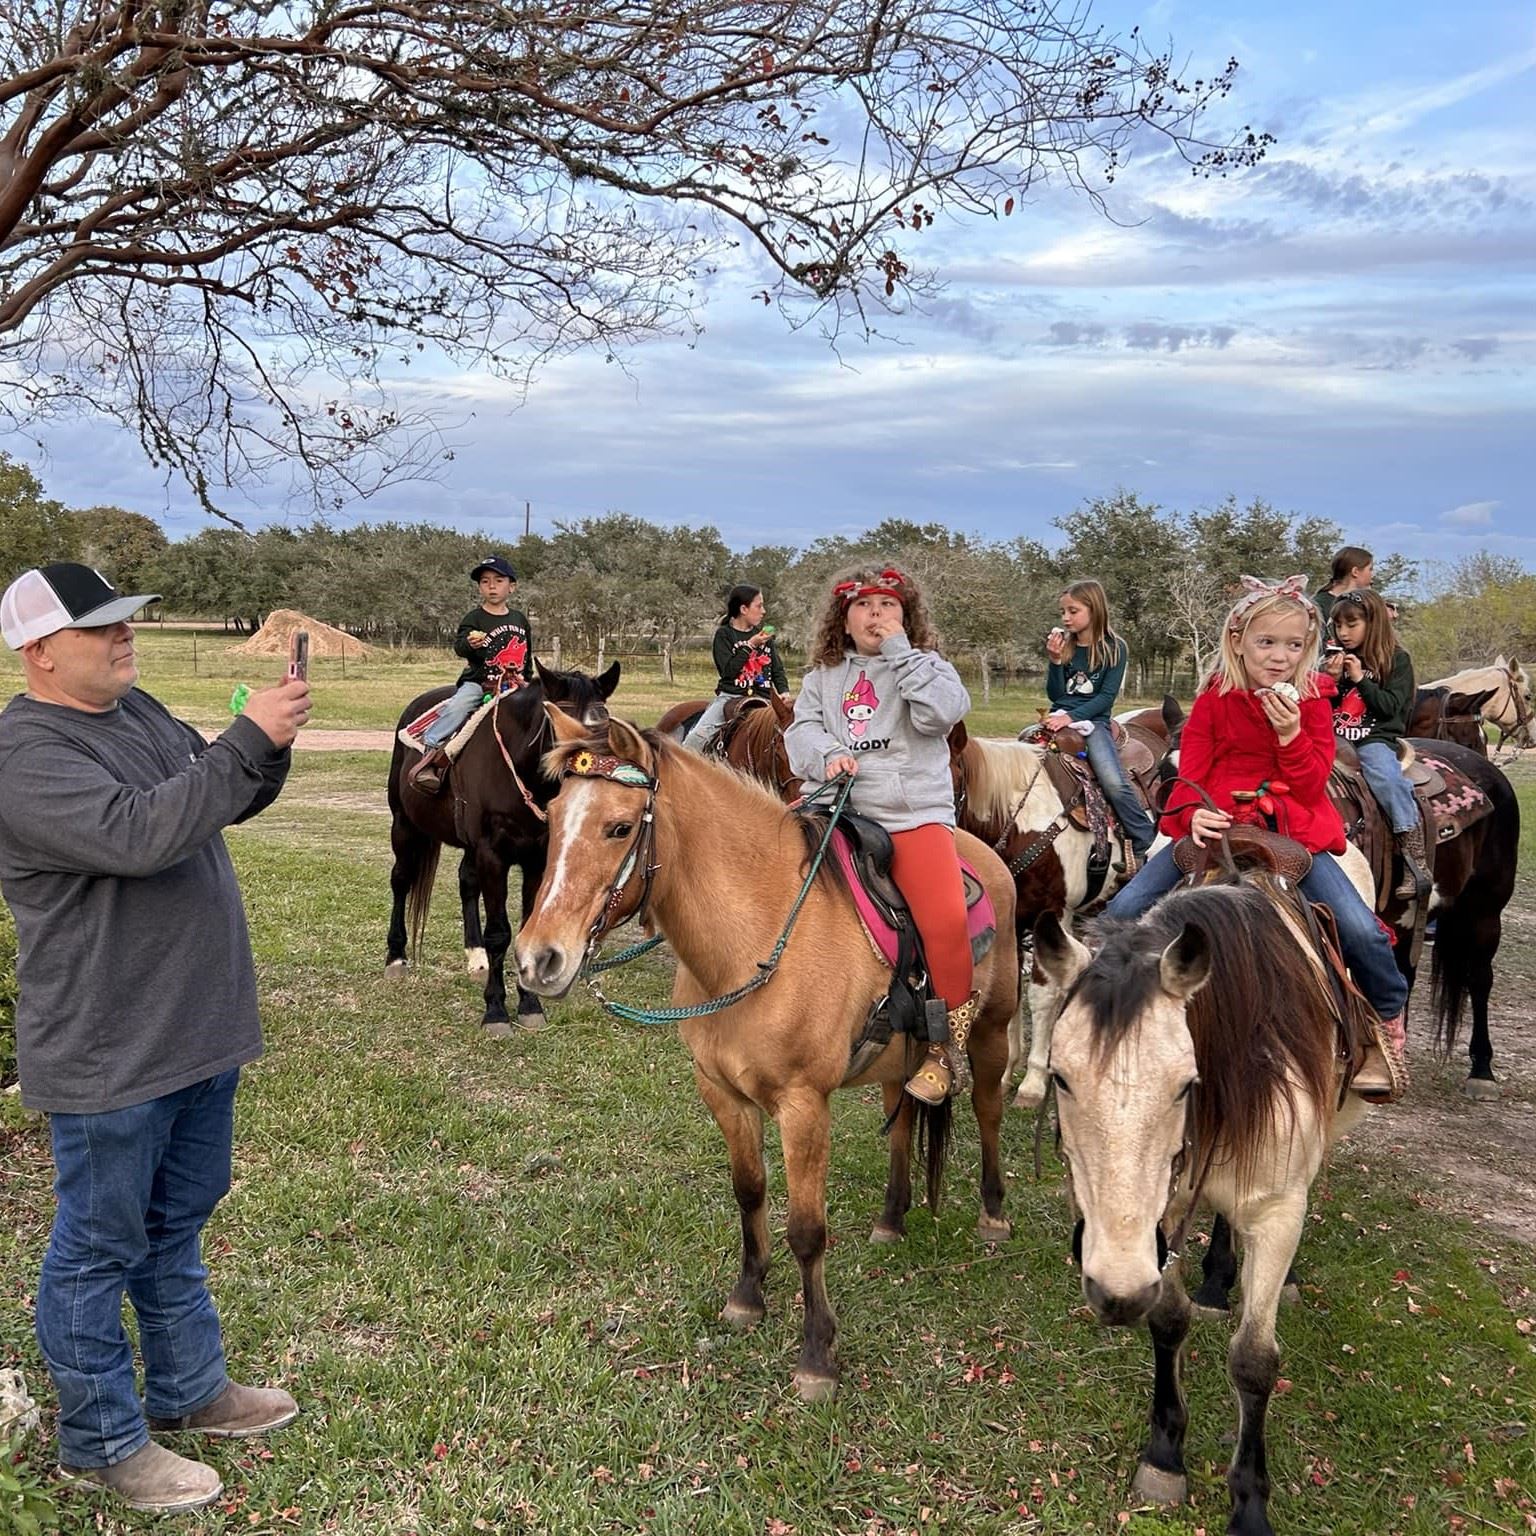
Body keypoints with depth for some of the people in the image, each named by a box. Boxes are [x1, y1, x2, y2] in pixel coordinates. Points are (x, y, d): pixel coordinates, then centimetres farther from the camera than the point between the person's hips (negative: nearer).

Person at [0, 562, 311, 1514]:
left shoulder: (137, 709, 7)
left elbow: (228, 801, 12)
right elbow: (138, 834, -33)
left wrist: (270, 747, -9)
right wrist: (248, 740, -31)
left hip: (198, 1033, 9)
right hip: (108, 1059, -9)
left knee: (179, 1223, 22)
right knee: (99, 1247, 9)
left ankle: (190, 1390, 39)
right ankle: (103, 1442, 25)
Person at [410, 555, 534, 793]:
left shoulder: (519, 619, 12)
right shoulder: (474, 619, -3)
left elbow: (528, 656, 23)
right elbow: (458, 646, -17)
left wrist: (525, 680, 14)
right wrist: (470, 643, -39)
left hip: (513, 685, 5)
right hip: (477, 681, -4)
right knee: (459, 706, -30)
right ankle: (430, 750, -29)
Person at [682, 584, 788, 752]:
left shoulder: (765, 635, 15)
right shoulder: (724, 634, 2)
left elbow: (778, 670, 16)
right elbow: (728, 671, -9)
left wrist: (784, 692, -3)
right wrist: (751, 645, -12)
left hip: (762, 698, 4)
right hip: (731, 695, -4)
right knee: (699, 735, -21)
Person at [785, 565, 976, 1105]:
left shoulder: (926, 667, 14)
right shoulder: (823, 676, 23)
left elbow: (941, 712, -8)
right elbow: (802, 730, 10)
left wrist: (898, 649, -5)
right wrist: (828, 755, -12)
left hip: (915, 815, -3)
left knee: (946, 918, -26)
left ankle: (947, 1045, -8)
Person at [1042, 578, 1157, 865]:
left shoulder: (1114, 648, 1)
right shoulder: (1063, 645, 10)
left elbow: (1107, 696, -7)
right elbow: (1054, 694, 5)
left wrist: (1072, 717, -19)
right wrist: (1055, 661, -11)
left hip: (1094, 720, -4)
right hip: (1060, 717, 4)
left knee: (1114, 782, -23)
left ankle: (1148, 844, -9)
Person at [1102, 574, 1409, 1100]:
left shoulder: (1313, 702, 2)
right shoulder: (1214, 699, 2)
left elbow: (1312, 785, -3)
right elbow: (1190, 774, 1)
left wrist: (1290, 733, -19)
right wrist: (1193, 813, -21)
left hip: (1294, 833, 0)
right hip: (1215, 828, 1)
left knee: (1360, 929, -18)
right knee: (1122, 913, -14)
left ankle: (1390, 1020, 12)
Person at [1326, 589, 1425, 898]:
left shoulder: (1397, 661, 8)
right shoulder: (1331, 658, 18)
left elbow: (1391, 707, -1)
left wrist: (1360, 679, -8)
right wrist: (1331, 679, -1)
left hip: (1375, 737, -4)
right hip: (1333, 737, 4)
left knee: (1385, 775, -33)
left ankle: (1416, 860, -32)